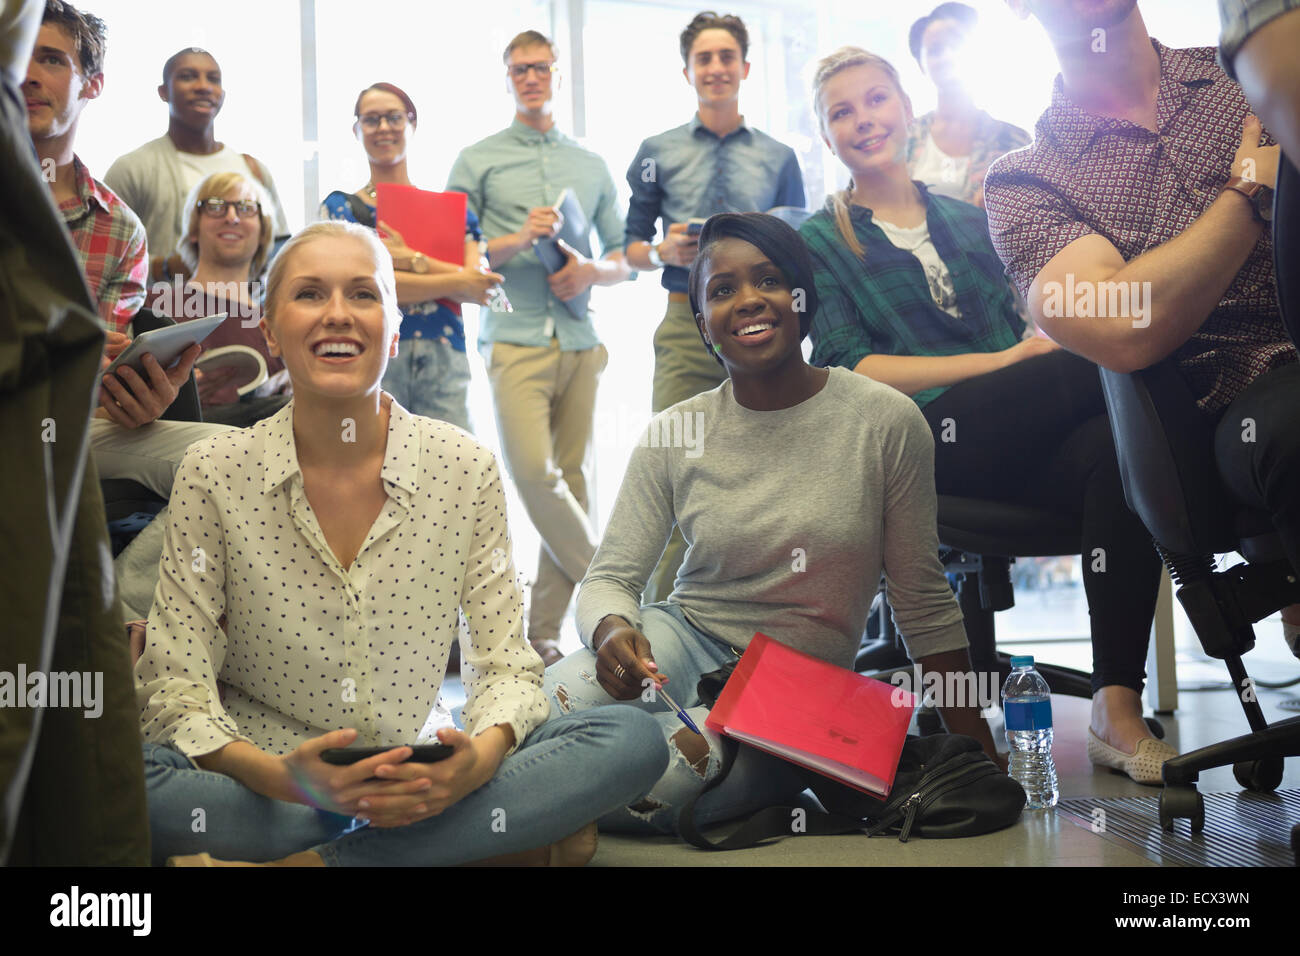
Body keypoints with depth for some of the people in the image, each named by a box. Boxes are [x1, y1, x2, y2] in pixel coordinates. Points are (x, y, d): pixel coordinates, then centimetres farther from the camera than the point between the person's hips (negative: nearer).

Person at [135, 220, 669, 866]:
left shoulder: (466, 470, -2)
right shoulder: (213, 474, -5)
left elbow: (507, 664, -1)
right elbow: (176, 685, -8)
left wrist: (481, 757, -25)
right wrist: (278, 775, -28)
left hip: (425, 781, 2)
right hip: (259, 784, -1)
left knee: (634, 739, -20)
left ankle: (309, 860, -23)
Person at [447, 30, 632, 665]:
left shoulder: (591, 166, 19)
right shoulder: (477, 161, 10)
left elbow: (622, 258, 19)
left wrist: (591, 272, -3)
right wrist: (519, 240, -10)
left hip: (581, 340, 3)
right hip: (517, 338, -3)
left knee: (572, 480, 1)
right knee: (533, 471, -19)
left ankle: (544, 630, 8)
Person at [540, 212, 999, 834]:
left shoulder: (887, 422, -8)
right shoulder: (673, 434, -2)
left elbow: (923, 603, -3)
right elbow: (609, 578, -2)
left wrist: (978, 754, -1)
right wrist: (614, 632, -27)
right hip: (686, 639, 2)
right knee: (551, 708, -29)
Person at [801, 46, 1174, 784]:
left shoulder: (969, 222, 27)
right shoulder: (820, 242, 13)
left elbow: (1021, 326, 20)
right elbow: (852, 372, -1)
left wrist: (1041, 346, -6)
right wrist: (1001, 362, -10)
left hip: (1017, 446, 4)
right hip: (920, 446, -4)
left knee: (1116, 452, -32)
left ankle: (1117, 710, -34)